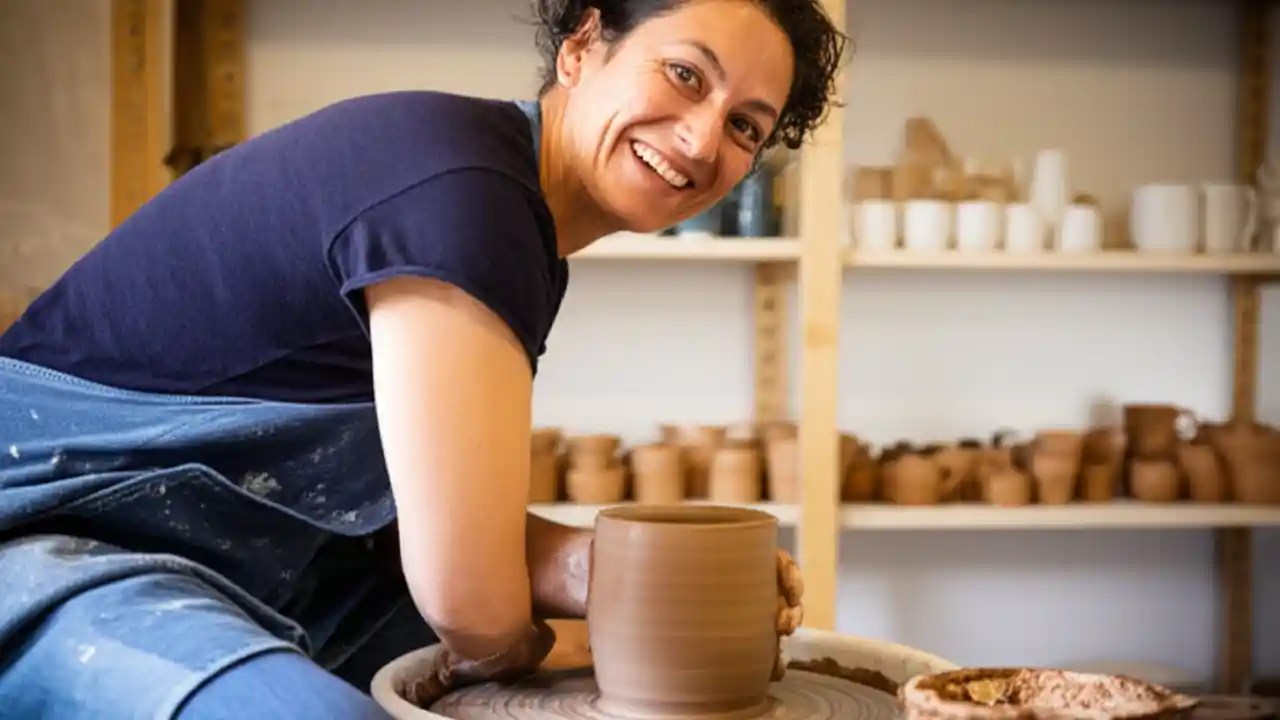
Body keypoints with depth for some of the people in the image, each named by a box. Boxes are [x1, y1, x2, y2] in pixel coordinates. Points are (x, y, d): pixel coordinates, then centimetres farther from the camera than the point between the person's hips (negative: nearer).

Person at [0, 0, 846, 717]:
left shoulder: (528, 226, 5)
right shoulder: (456, 180, -26)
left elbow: (438, 516, 4)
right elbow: (467, 595, -25)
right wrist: (506, 646, -3)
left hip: (249, 567, 9)